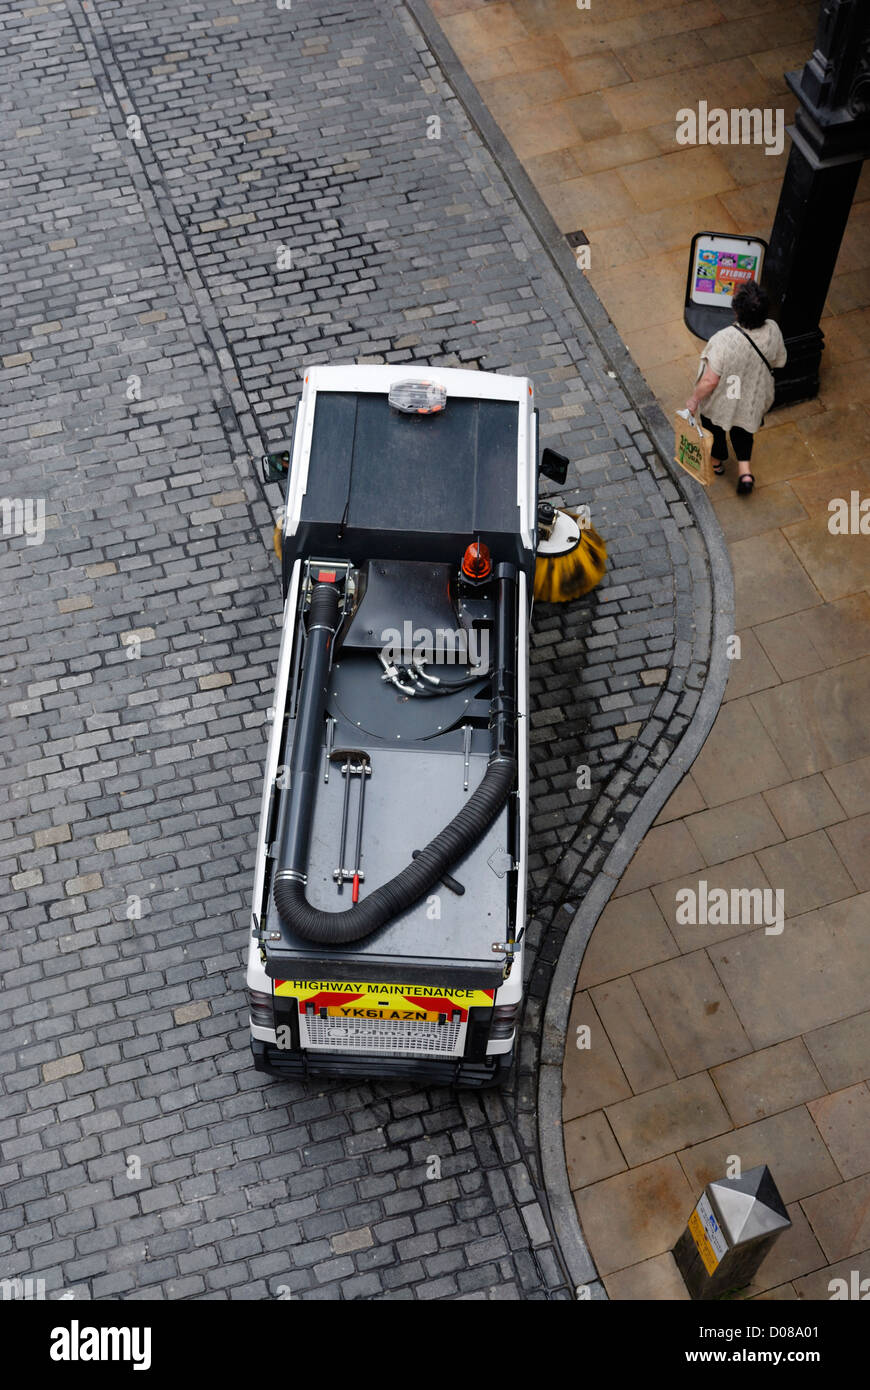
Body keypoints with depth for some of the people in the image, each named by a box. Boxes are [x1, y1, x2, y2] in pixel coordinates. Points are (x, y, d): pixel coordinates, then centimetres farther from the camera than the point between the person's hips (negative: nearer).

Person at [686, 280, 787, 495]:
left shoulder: (724, 340, -40)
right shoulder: (772, 331, -25)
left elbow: (710, 381, -31)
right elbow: (779, 361, -6)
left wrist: (694, 400, -13)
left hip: (722, 400, -4)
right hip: (753, 399, 4)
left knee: (715, 427, 30)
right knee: (742, 428, 35)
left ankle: (717, 461, 55)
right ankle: (745, 469, 32)